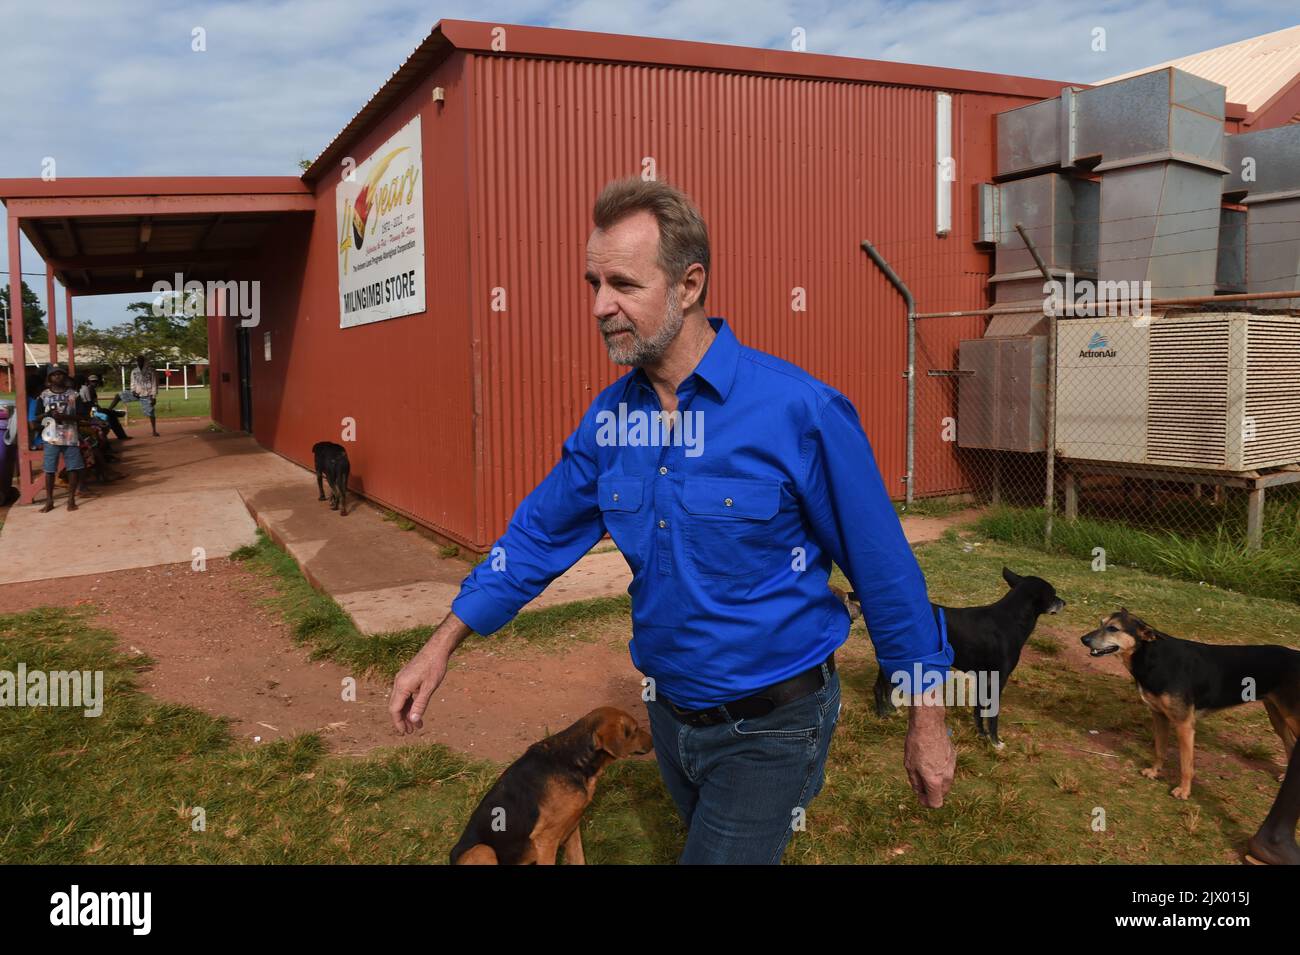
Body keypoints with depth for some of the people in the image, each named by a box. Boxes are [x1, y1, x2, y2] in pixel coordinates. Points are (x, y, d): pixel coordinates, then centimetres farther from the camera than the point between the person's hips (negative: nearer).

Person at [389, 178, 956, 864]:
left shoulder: (797, 409, -23)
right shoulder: (609, 416, -5)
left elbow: (882, 564, -16)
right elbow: (539, 534, 5)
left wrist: (926, 719, -8)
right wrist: (441, 647, 4)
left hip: (770, 729, -6)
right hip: (669, 710, 6)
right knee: (711, 843, 27)